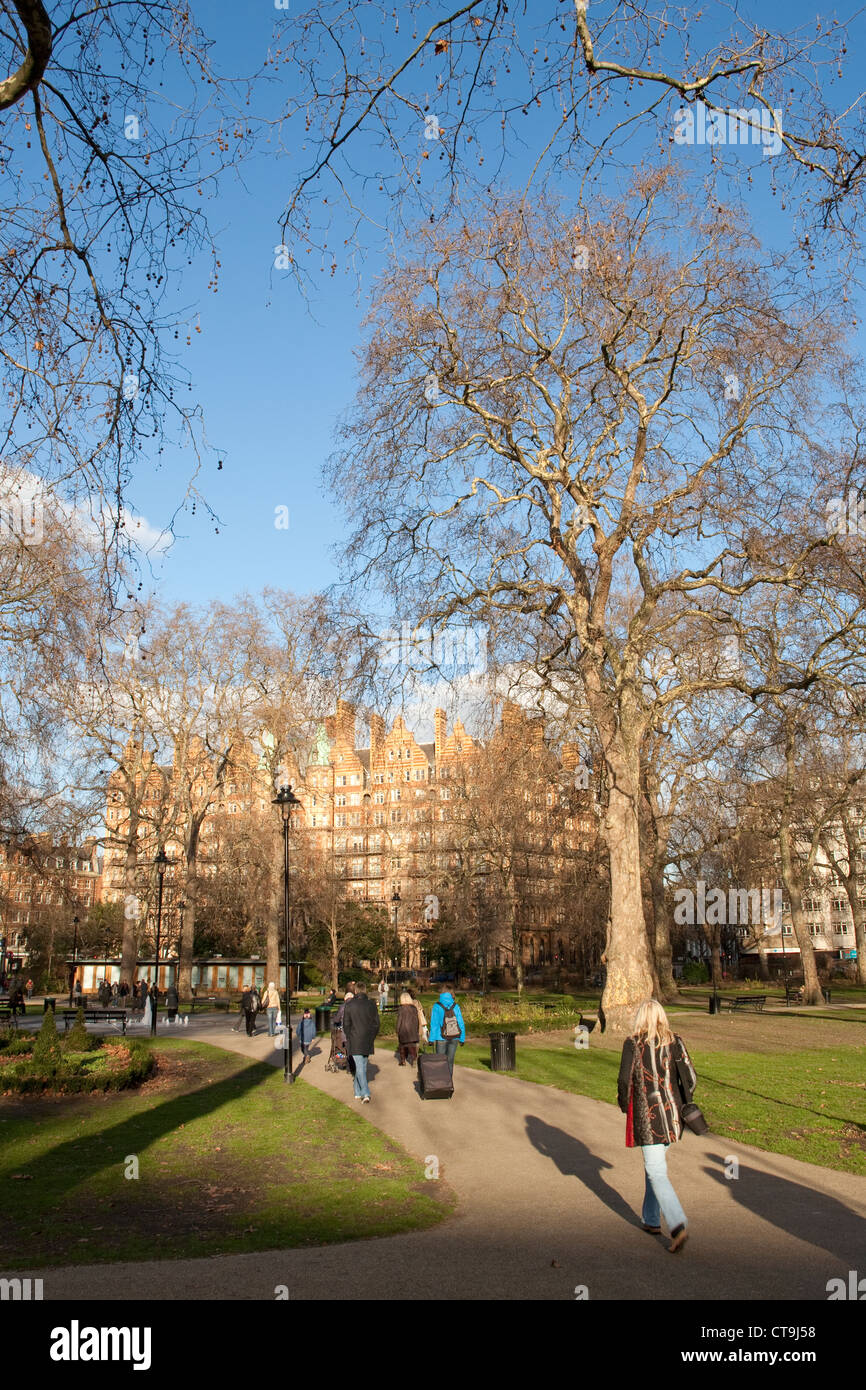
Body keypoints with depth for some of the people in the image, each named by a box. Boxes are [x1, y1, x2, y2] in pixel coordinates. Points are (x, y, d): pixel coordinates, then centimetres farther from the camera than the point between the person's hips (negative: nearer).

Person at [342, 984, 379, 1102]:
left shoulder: (349, 1005, -6)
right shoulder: (371, 1005, 2)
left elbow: (346, 1024, -4)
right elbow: (376, 1024, 5)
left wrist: (349, 1038, 10)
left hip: (354, 1042, -3)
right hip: (367, 1043, 4)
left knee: (359, 1069, -4)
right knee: (362, 1068, 16)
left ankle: (366, 1094, -16)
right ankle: (358, 1093, 24)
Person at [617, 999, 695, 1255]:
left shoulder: (633, 1044, -9)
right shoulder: (674, 1042, 1)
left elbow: (625, 1080, -12)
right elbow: (690, 1078, 0)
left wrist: (624, 1105, 5)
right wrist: (678, 1105, 14)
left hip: (647, 1115, -5)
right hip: (672, 1114, 5)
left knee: (657, 1173, -2)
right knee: (655, 1165, 21)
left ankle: (678, 1224, -15)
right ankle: (651, 1219, 30)